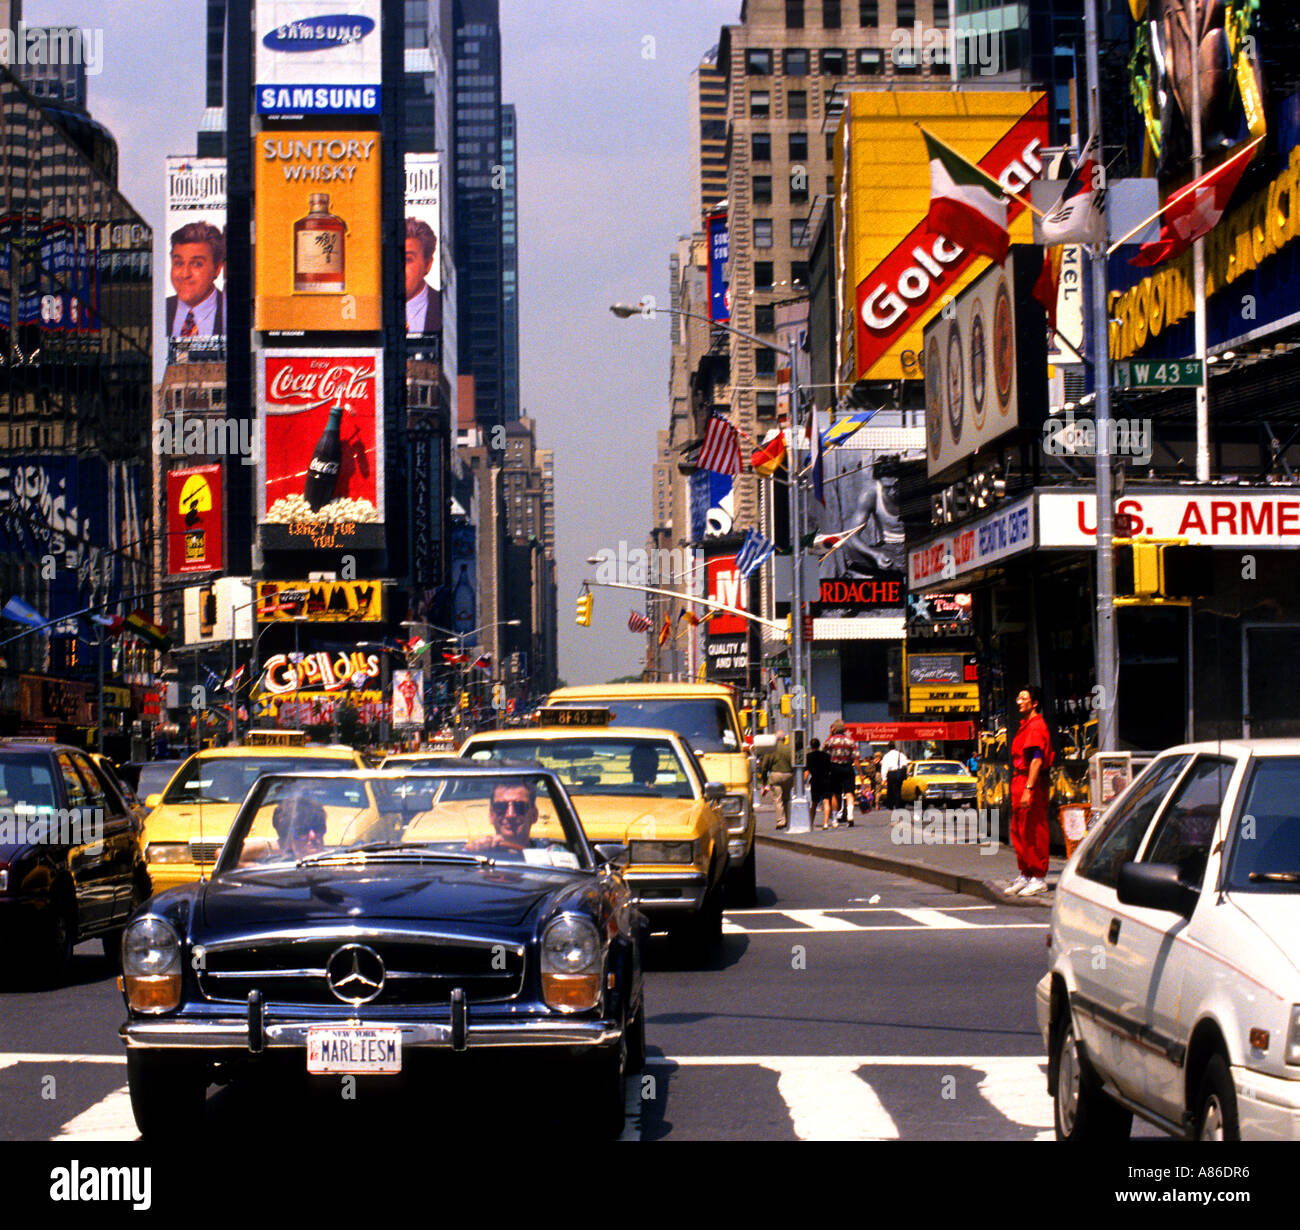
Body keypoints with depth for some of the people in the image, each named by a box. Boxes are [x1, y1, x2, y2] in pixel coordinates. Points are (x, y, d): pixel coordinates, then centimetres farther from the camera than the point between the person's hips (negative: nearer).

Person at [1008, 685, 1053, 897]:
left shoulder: (1036, 726, -13)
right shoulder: (1025, 725, 18)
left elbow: (1037, 760, -21)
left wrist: (1028, 788, -26)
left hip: (1032, 784, -10)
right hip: (1019, 781, 10)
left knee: (1034, 832, -6)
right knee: (1018, 831, 13)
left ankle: (1039, 879, -2)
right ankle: (1025, 875, 21)